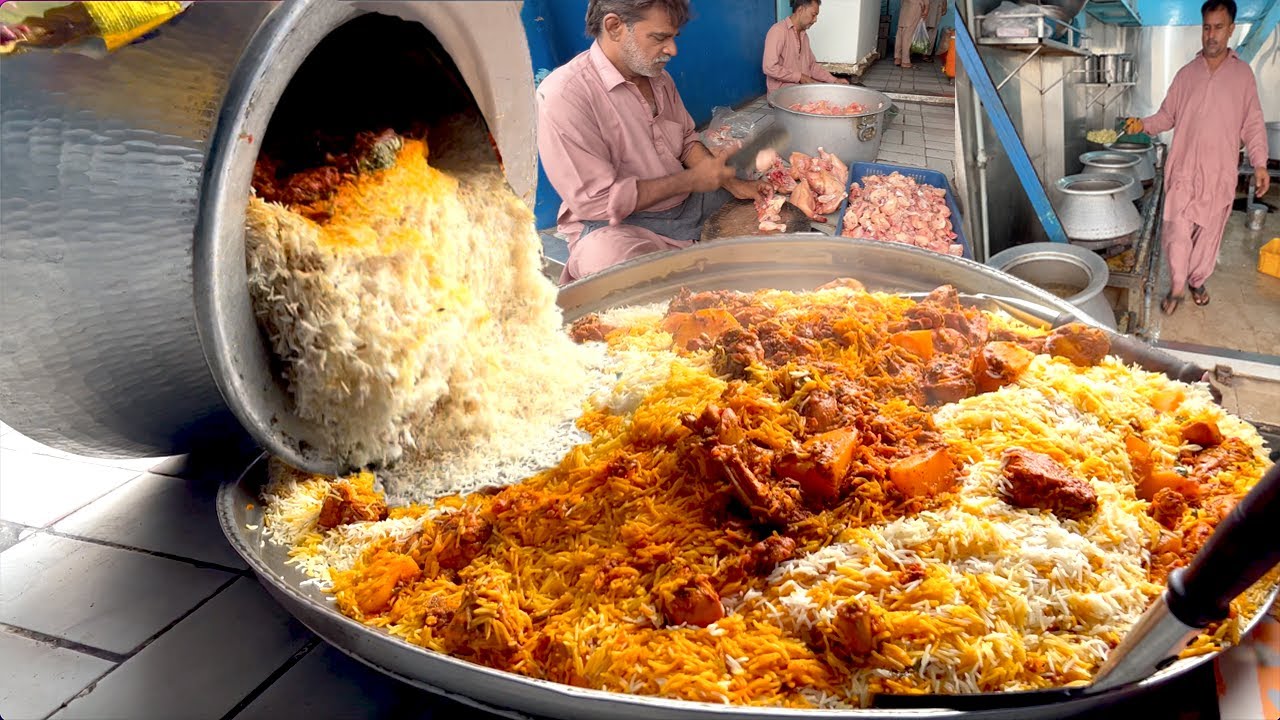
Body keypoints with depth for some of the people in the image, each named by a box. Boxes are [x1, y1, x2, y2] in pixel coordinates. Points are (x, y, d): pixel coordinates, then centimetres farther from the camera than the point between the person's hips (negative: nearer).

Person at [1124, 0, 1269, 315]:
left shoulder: (1243, 73, 4)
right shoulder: (1186, 73, 5)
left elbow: (1253, 123, 5)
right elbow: (1167, 115, 8)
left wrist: (1260, 163, -3)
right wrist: (1144, 125, -12)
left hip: (1220, 172, 0)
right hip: (1183, 168, 0)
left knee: (1209, 231, 9)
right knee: (1177, 230, -4)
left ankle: (1197, 281, 29)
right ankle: (1176, 287, 12)